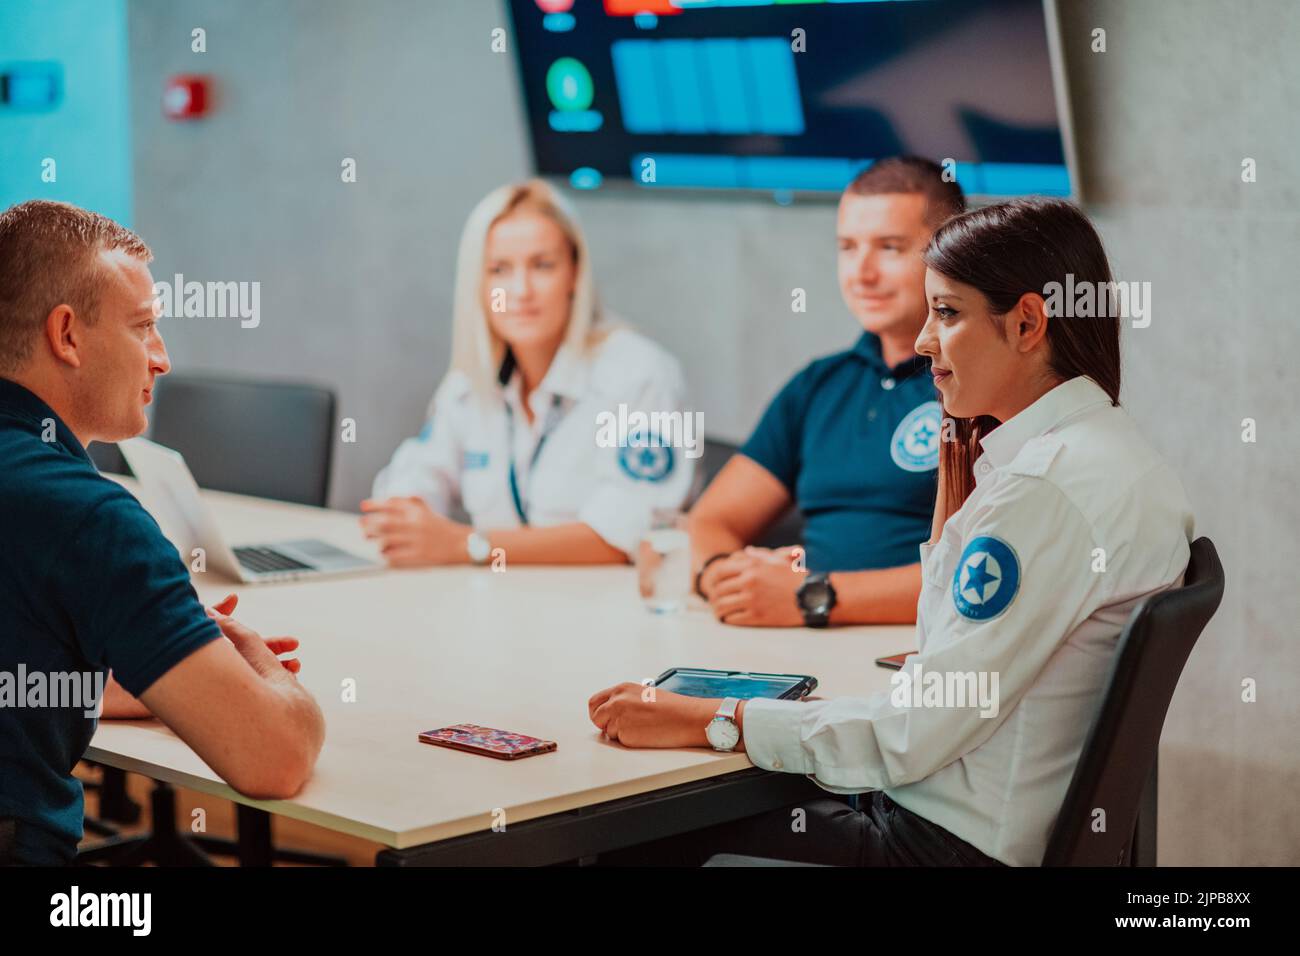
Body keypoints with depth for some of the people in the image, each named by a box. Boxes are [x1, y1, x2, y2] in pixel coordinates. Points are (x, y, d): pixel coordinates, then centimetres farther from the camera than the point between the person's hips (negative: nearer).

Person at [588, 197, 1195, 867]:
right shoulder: (1107, 449, 10)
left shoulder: (1046, 486, -22)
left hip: (958, 845, -10)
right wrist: (958, 459, 14)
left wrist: (709, 723, -17)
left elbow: (913, 735, -23)